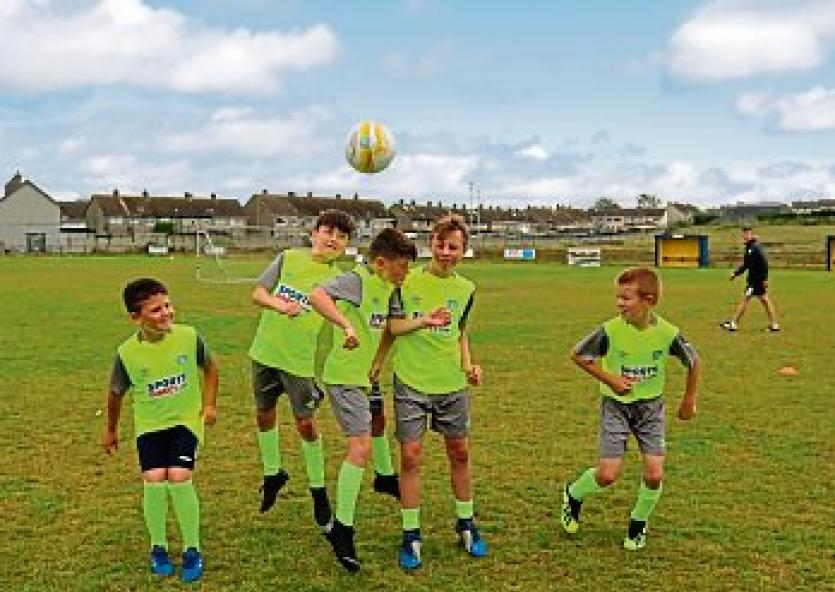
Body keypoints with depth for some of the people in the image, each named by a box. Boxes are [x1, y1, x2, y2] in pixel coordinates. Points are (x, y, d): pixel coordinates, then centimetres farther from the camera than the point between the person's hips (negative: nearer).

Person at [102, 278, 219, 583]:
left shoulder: (189, 337, -14)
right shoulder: (127, 352, -12)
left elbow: (210, 367, 7)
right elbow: (116, 392, 7)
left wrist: (210, 404, -1)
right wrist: (111, 429, 18)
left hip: (186, 419, -1)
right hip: (149, 424, 1)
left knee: (179, 477, -18)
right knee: (154, 480, -16)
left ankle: (192, 549, 3)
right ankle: (158, 547, 10)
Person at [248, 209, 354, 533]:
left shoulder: (340, 280, -2)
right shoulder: (288, 258, 1)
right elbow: (258, 293, -2)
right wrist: (279, 304, -21)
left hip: (302, 360, -3)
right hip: (265, 351, 3)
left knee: (306, 423, -2)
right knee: (264, 414, 15)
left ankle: (318, 490, 17)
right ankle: (272, 473, 39)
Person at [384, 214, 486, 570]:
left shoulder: (466, 289, 6)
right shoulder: (407, 281, -4)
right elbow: (392, 326, -3)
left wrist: (467, 365, 3)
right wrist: (424, 320, -19)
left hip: (452, 384, 3)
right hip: (411, 382, -3)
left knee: (460, 452, 11)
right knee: (411, 456, -2)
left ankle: (466, 525, 30)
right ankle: (410, 536, 11)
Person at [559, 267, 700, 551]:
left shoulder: (668, 333, -15)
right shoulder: (611, 330, -20)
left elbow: (693, 361, 4)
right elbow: (578, 355, -7)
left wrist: (689, 400, 10)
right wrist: (609, 380, -13)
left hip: (650, 406, 2)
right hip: (616, 405, -2)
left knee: (654, 474, -7)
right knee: (607, 475, -9)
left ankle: (638, 524, 22)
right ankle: (573, 495, 25)